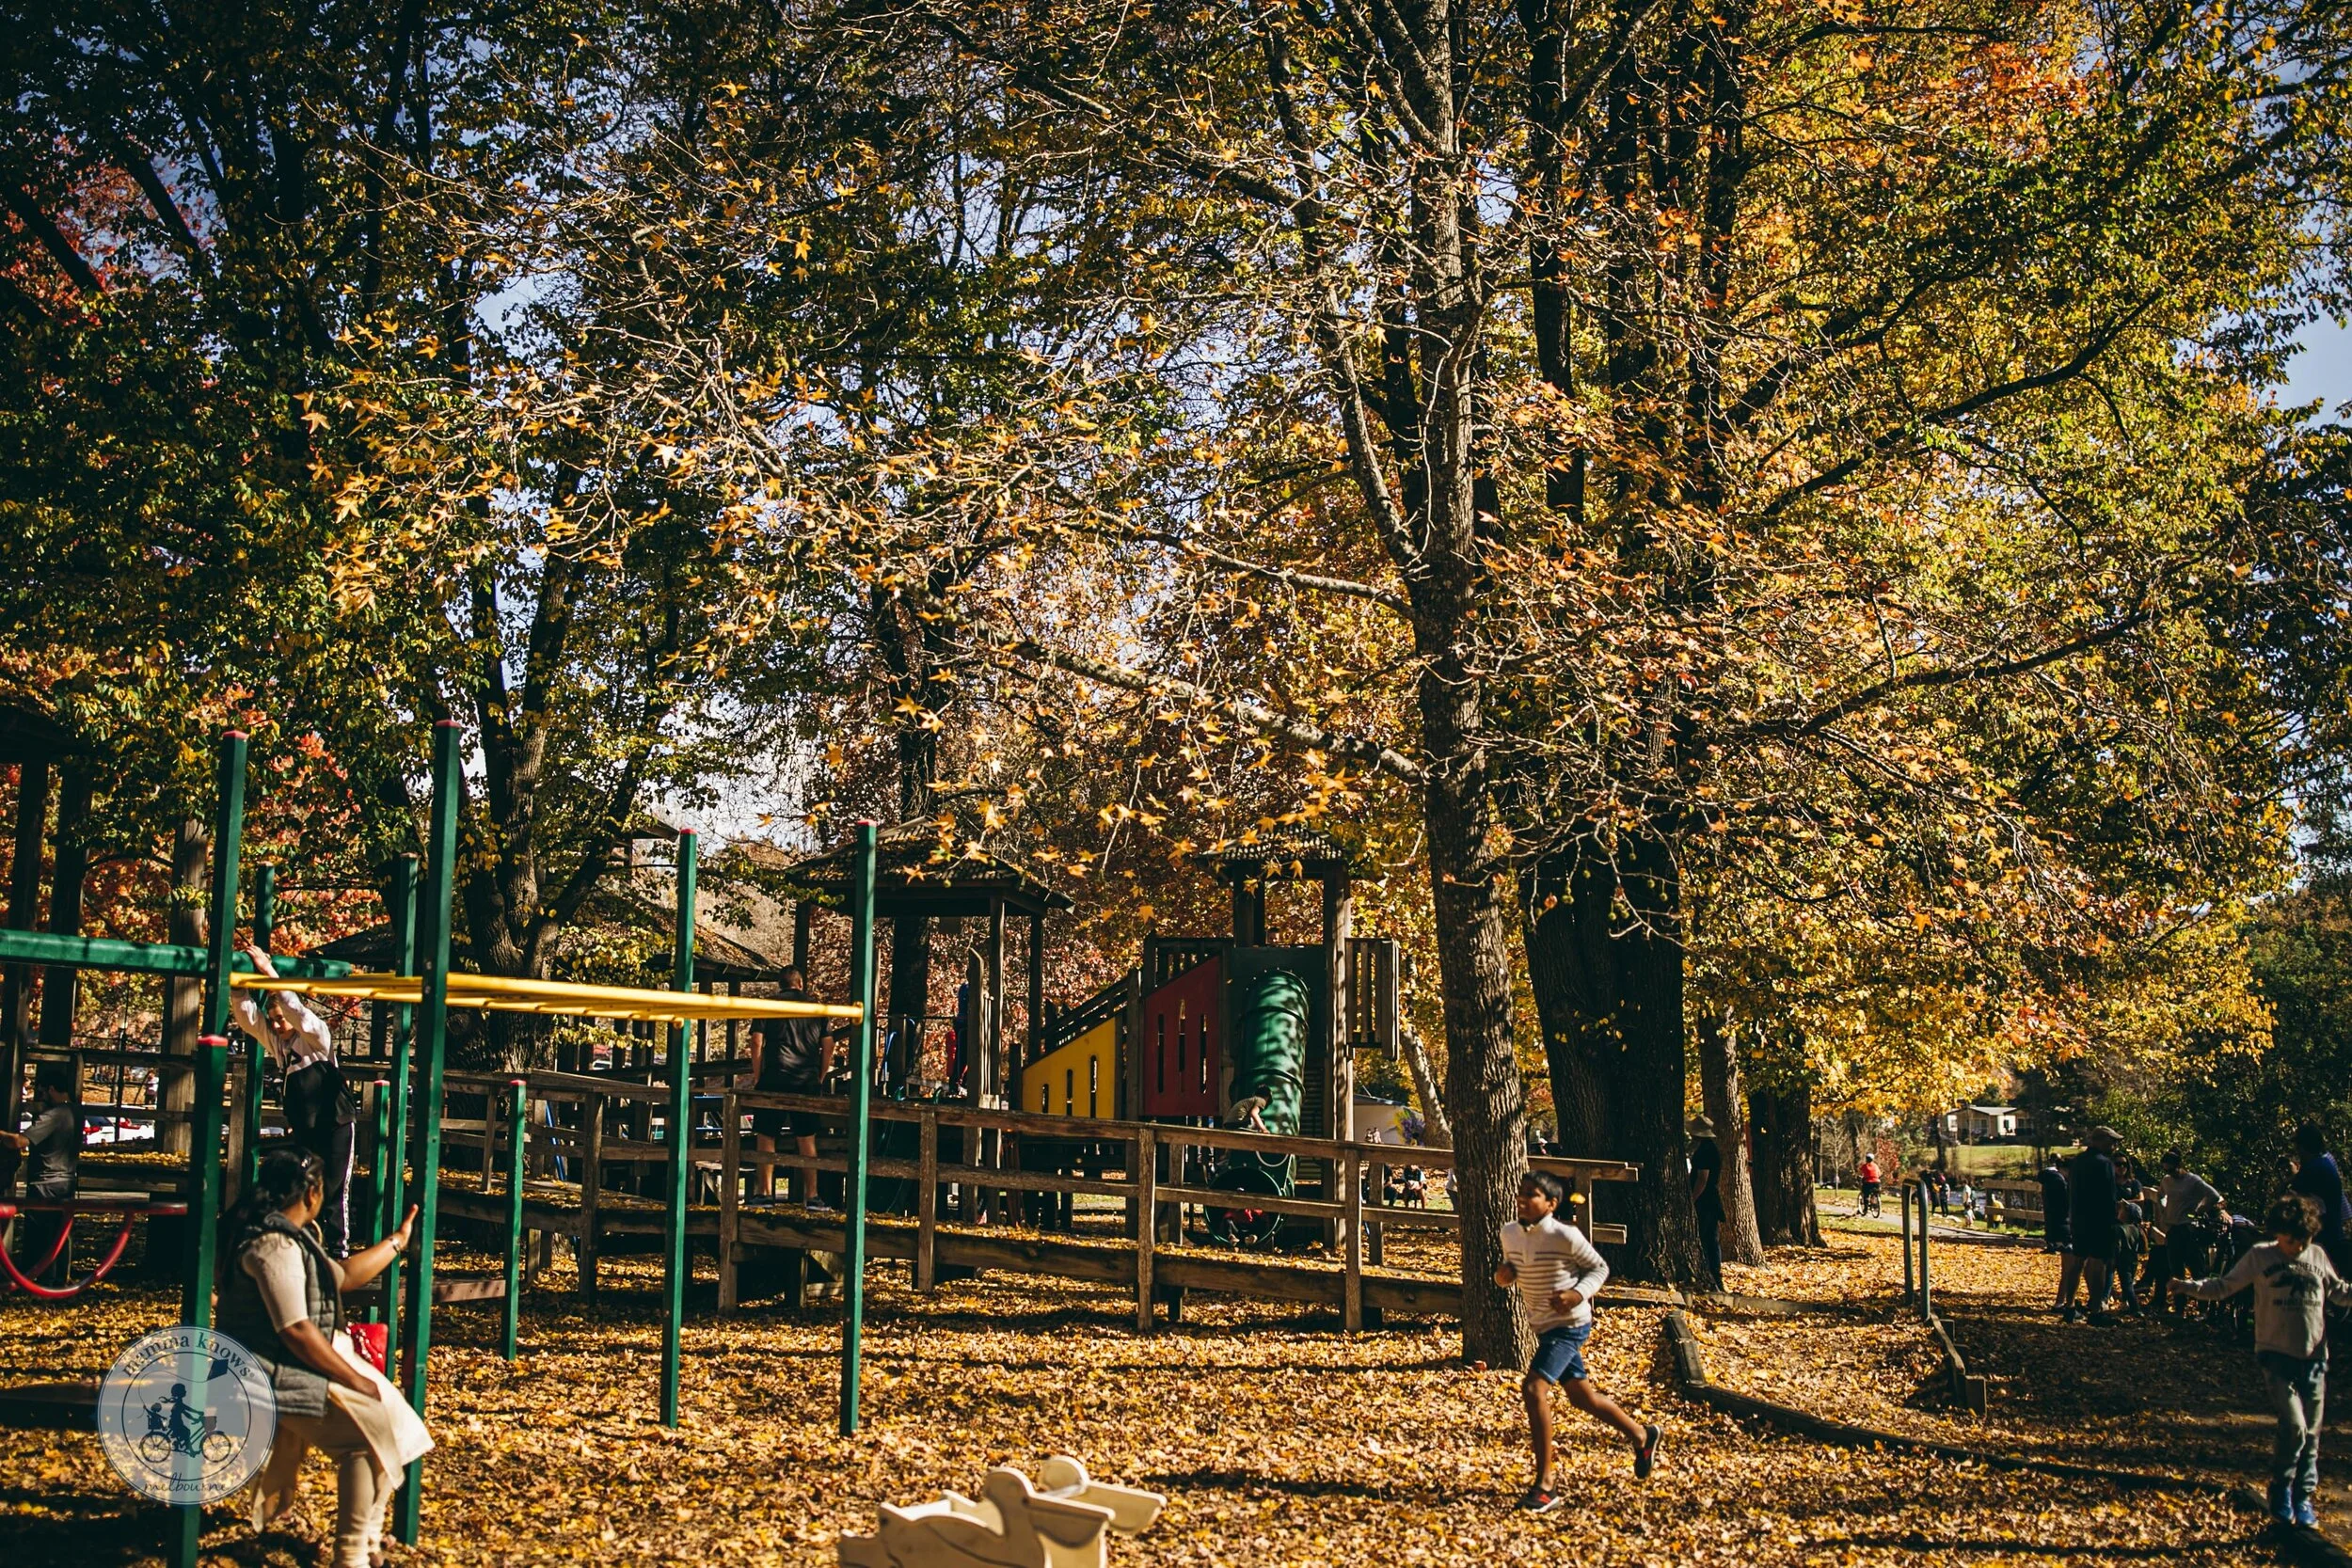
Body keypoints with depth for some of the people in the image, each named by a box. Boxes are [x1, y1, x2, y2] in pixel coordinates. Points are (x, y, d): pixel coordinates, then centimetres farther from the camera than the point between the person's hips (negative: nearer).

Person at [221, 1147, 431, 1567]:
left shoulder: (291, 1235, 11)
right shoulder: (275, 1244, -22)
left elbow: (341, 1276, 23)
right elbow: (296, 1330, -26)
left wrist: (397, 1240, 30)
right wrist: (356, 1380, -19)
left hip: (285, 1367, 11)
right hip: (274, 1376, -11)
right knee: (370, 1430, -18)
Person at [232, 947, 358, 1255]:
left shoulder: (317, 1036, -11)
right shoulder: (274, 1039, 6)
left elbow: (299, 1014, -29)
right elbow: (247, 1014, -3)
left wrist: (270, 973, -29)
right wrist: (238, 986, -20)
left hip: (335, 1124, -6)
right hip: (303, 1128, 6)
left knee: (334, 1192, -5)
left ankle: (338, 1251, 1)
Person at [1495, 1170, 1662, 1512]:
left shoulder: (1565, 1236, -18)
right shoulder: (1510, 1233, 0)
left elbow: (1599, 1268, -6)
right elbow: (1510, 1270, 16)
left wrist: (1577, 1294, -22)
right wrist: (1502, 1276, -7)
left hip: (1569, 1324, -8)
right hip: (1544, 1326, 8)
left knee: (1534, 1387, -22)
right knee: (1581, 1396, 19)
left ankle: (1544, 1487, -17)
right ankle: (1643, 1436, 44)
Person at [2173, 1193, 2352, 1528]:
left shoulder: (2318, 1258, 7)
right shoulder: (2260, 1257, -2)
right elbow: (2224, 1287, -1)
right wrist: (2190, 1287, -16)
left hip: (2314, 1358, 3)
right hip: (2276, 1355, -3)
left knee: (2311, 1434, 5)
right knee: (2293, 1426, -14)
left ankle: (2304, 1498, 21)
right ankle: (2281, 1496, 5)